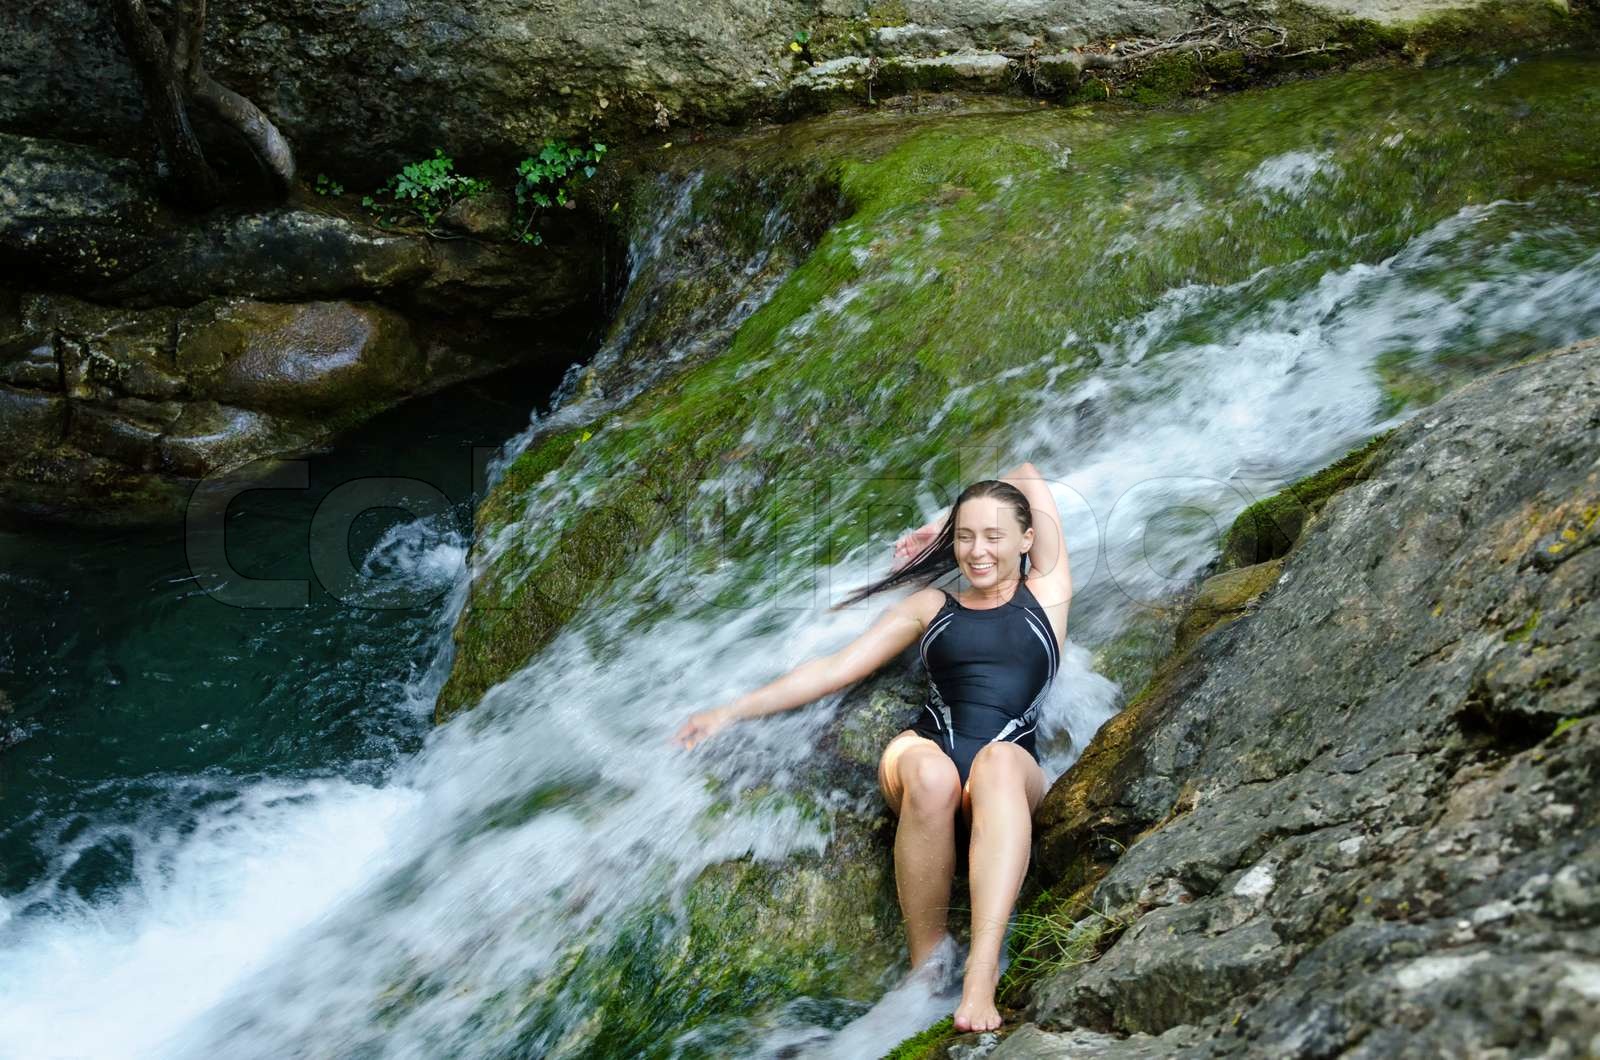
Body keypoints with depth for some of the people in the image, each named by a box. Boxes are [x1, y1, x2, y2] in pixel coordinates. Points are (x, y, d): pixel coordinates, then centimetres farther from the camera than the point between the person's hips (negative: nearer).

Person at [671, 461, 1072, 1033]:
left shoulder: (1045, 594, 17)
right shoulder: (930, 606, 20)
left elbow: (1028, 473, 18)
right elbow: (836, 667, 16)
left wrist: (934, 525, 25)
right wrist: (734, 710, 10)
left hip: (1012, 776, -1)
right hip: (919, 762, 1)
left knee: (998, 759, -40)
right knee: (931, 772, -38)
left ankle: (980, 973, -50)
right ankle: (924, 962, -25)